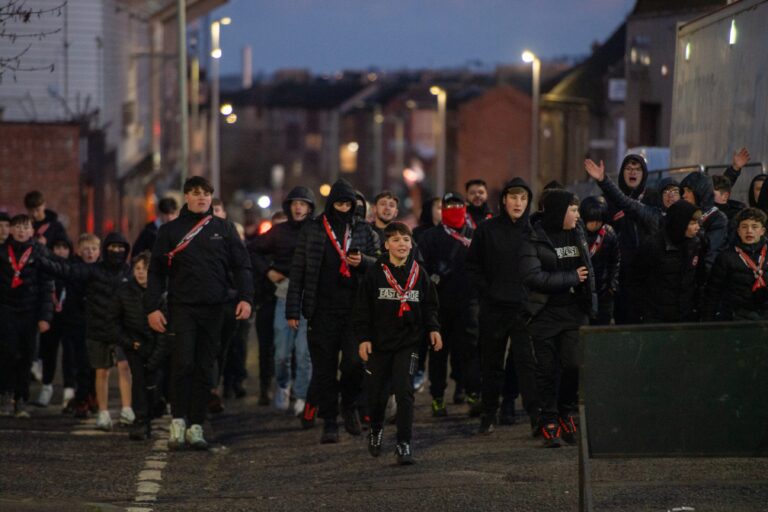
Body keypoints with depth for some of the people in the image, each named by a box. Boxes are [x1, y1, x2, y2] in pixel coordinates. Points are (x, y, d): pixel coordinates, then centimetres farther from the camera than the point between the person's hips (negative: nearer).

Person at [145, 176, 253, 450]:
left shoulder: (224, 229, 10)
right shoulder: (170, 230, 7)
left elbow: (241, 266, 7)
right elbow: (156, 271, 7)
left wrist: (245, 298, -8)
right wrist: (152, 307, -2)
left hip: (214, 308, 2)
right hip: (182, 307, -2)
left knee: (204, 370, 3)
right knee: (183, 363, -14)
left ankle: (196, 426, 8)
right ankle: (178, 422, -8)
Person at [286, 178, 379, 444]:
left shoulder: (364, 231, 9)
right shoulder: (312, 230, 6)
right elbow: (297, 271, 6)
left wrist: (363, 261, -10)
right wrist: (293, 310, 1)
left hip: (355, 309, 0)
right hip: (322, 310, 0)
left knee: (356, 361, -13)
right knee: (324, 369, 1)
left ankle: (349, 404, 15)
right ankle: (329, 423, 10)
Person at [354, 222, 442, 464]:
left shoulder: (418, 274, 3)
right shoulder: (374, 273, -3)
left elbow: (429, 305, 13)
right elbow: (362, 308, -1)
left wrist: (433, 328, 0)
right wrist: (363, 338, -7)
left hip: (408, 342, 0)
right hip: (379, 342, 0)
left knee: (404, 391, -12)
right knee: (377, 393, 8)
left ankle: (404, 444, -6)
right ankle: (376, 429, 39)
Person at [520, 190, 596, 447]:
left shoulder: (578, 235, 11)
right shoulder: (535, 240, -7)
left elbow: (588, 270, 22)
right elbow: (532, 276, -19)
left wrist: (591, 301, 13)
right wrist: (571, 278, -14)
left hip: (575, 311, 4)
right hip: (545, 313, -4)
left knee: (573, 363, -9)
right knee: (547, 368, 1)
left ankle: (567, 411, 10)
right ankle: (549, 421, 9)